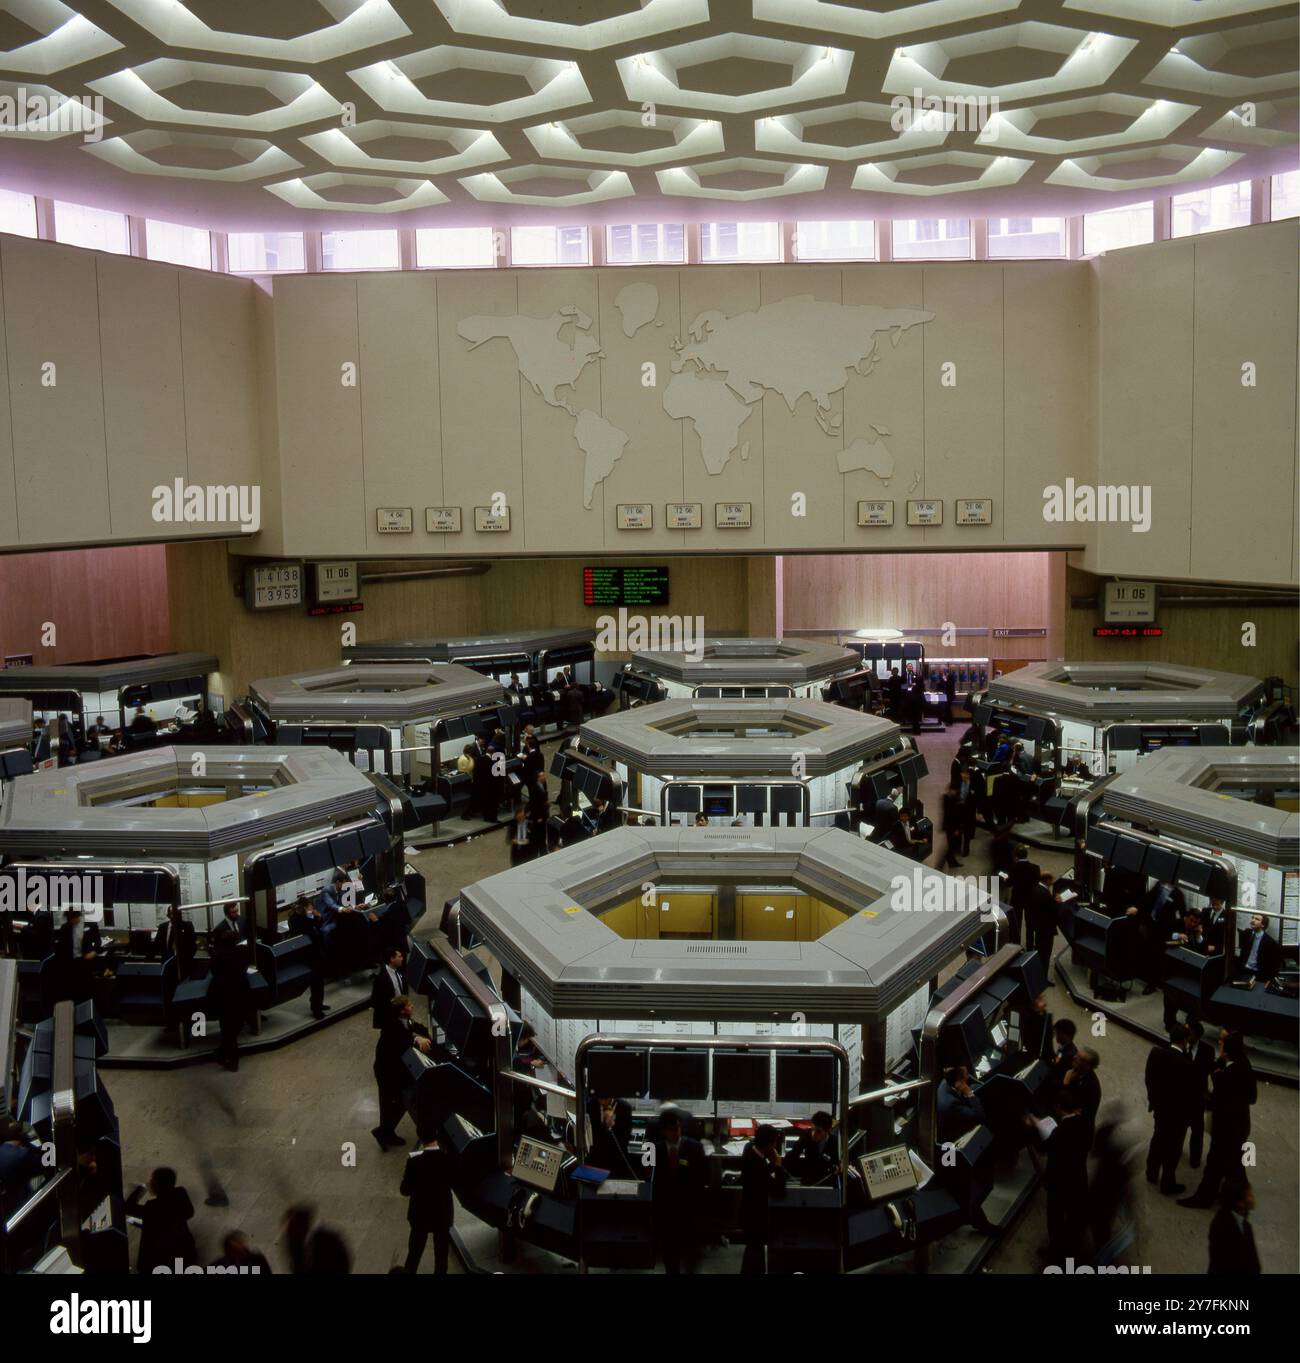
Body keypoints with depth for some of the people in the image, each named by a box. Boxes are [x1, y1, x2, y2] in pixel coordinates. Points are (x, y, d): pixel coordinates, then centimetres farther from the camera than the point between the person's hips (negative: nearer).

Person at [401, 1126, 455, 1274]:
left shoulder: (414, 1160, -22)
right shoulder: (449, 1157, -16)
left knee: (414, 1253, 17)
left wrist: (405, 1176, 0)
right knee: (441, 1254, 16)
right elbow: (454, 1182, 0)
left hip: (420, 1215, -1)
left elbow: (405, 1191, -15)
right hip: (443, 1214, 1)